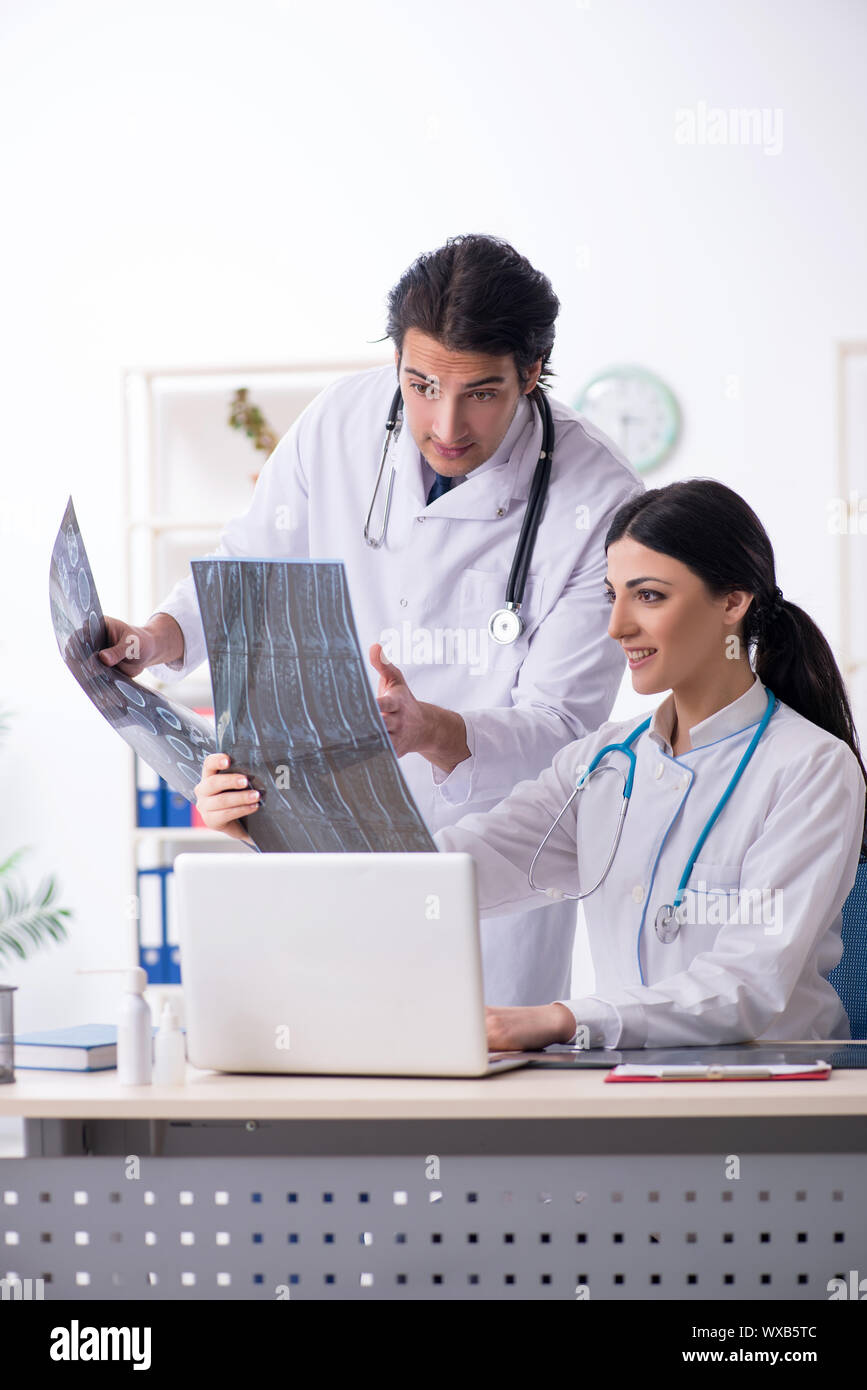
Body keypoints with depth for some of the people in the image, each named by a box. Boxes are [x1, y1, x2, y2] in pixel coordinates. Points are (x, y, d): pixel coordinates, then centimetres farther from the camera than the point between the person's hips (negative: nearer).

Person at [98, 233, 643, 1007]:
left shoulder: (602, 502, -19)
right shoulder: (342, 422, -8)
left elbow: (559, 725, -20)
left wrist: (430, 732, -39)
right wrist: (157, 639, -12)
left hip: (491, 837, -3)